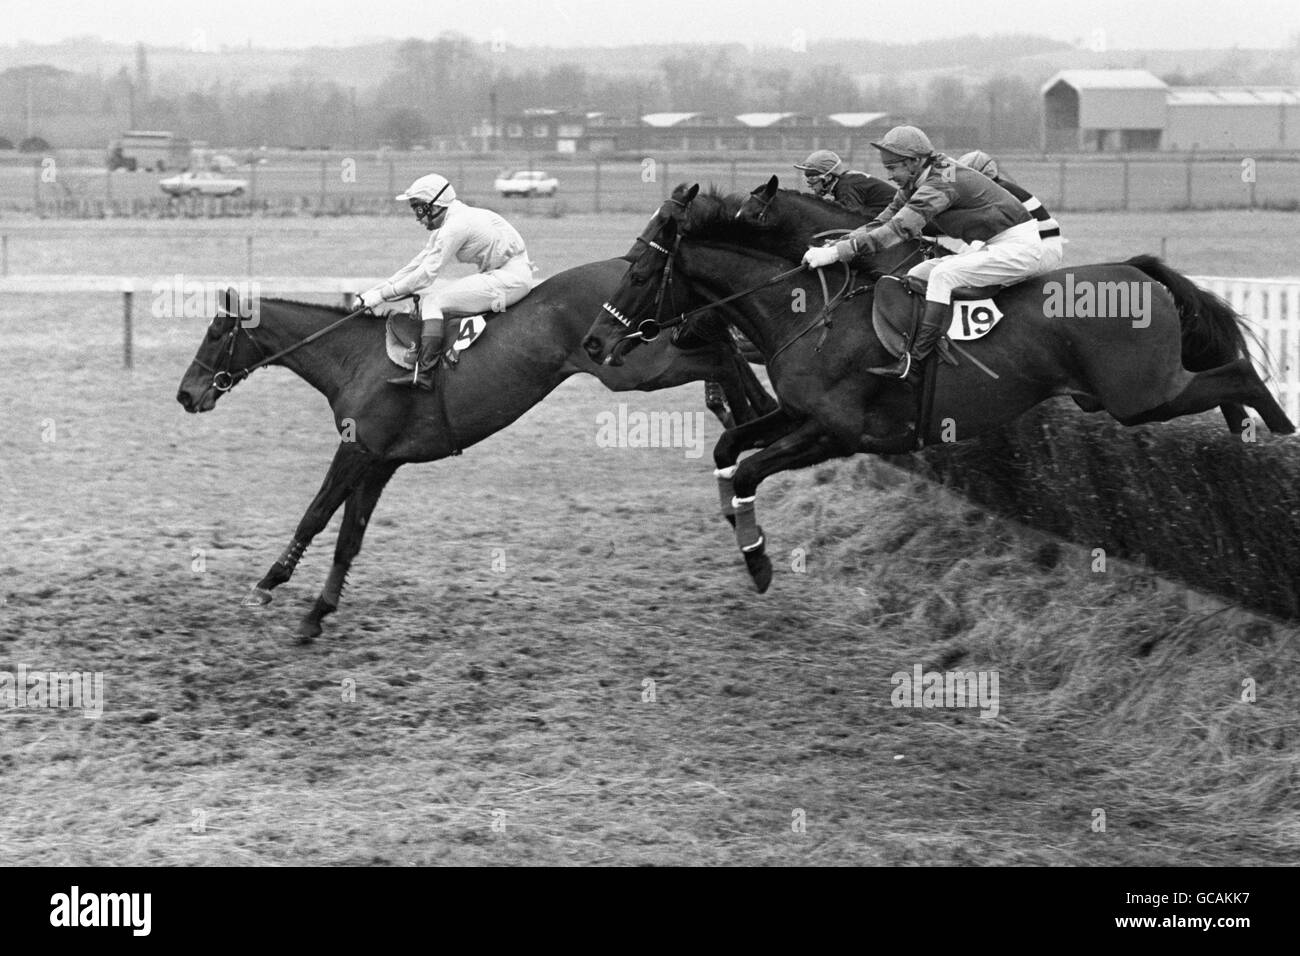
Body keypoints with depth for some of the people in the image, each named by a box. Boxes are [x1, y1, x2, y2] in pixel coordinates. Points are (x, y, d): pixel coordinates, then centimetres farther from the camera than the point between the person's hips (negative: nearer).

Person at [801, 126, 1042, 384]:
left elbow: (898, 229, -32)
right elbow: (882, 222, 9)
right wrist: (833, 245, -5)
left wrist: (838, 252, -34)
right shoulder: (914, 185, 5)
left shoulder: (941, 183, -25)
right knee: (916, 276, 6)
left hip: (1019, 246, -10)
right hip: (987, 246, 10)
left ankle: (913, 363, -31)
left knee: (943, 275, -26)